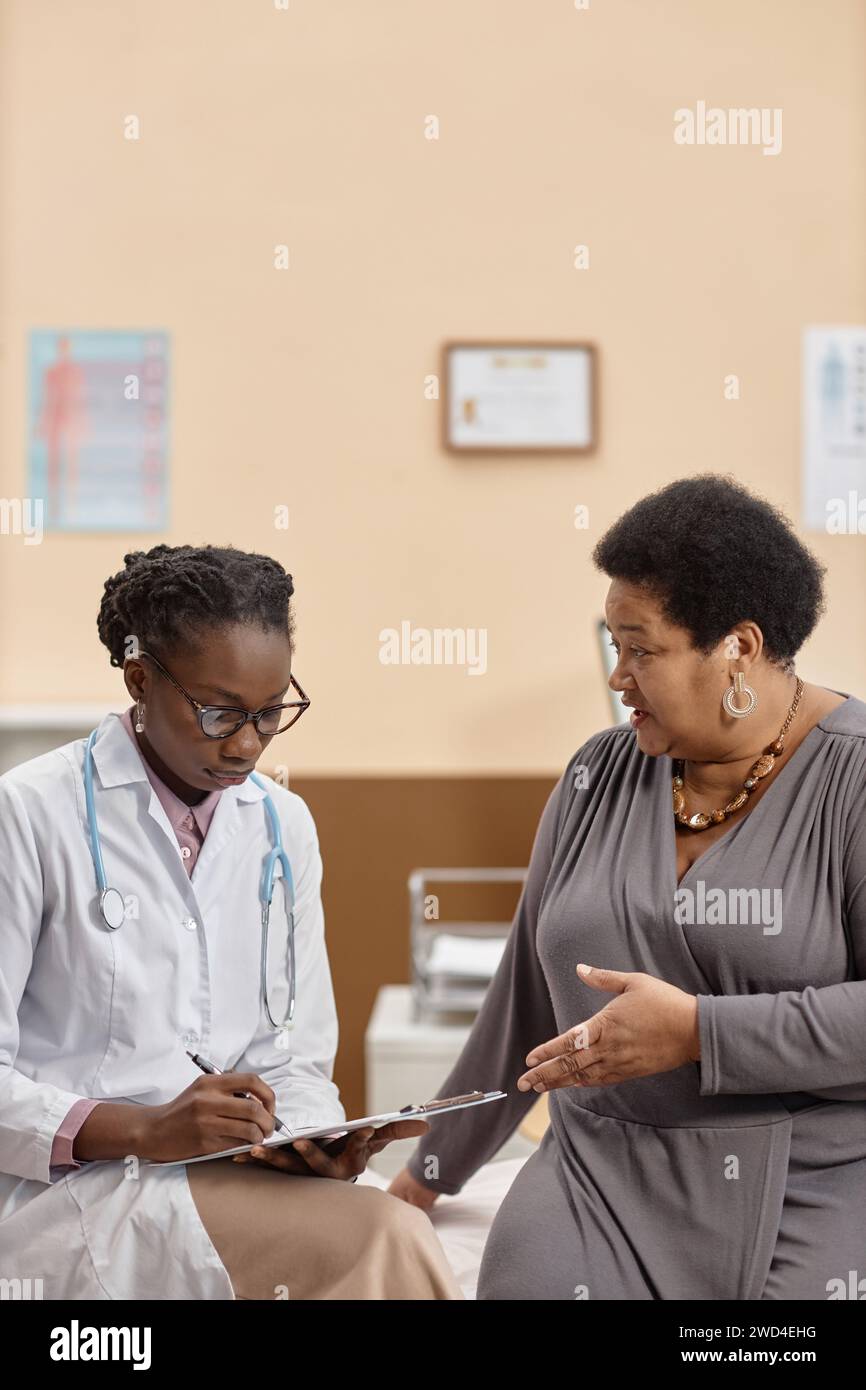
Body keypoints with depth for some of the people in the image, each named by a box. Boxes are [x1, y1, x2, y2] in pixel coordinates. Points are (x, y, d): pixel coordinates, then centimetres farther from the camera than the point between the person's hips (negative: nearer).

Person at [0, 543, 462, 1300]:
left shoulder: (285, 826, 10)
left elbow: (294, 1059, 12)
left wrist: (310, 1137, -10)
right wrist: (146, 1129, -22)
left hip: (230, 1183, 5)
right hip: (64, 1199, -5)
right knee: (387, 1240, -26)